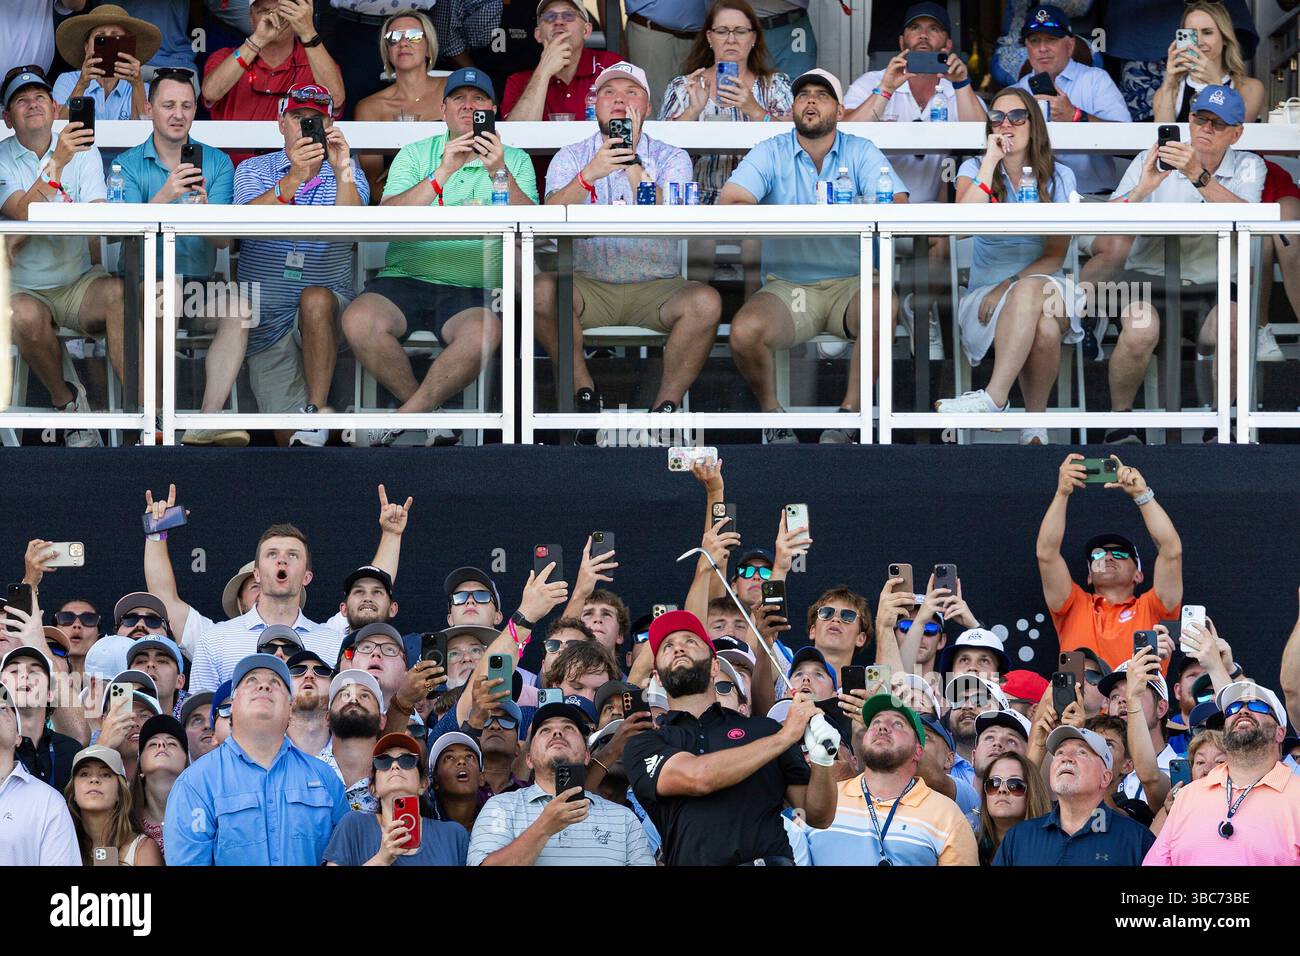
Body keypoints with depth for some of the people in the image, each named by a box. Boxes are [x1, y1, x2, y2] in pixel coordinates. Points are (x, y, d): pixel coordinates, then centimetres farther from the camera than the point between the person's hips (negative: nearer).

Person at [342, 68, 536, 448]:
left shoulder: (515, 160, 14)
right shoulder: (415, 154, 15)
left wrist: (500, 173, -16)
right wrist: (443, 173, -12)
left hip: (473, 289, -1)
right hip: (405, 277, 1)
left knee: (484, 333, -36)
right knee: (358, 320, -30)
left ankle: (405, 417, -19)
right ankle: (428, 416, -13)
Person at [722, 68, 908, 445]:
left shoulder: (861, 152, 5)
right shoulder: (771, 153, 6)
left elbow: (898, 204, -9)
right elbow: (731, 202, -9)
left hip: (848, 283, 0)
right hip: (786, 284, 0)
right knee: (744, 332, -30)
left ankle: (848, 414, -16)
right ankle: (771, 413, 0)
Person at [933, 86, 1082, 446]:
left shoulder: (1059, 177, 8)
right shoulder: (974, 170, 8)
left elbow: (1056, 255, -1)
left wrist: (1010, 286, -17)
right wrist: (991, 160, -13)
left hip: (1043, 285, 1)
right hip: (986, 291, -1)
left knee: (1032, 289, -38)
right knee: (1043, 327, -35)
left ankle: (994, 396, -39)